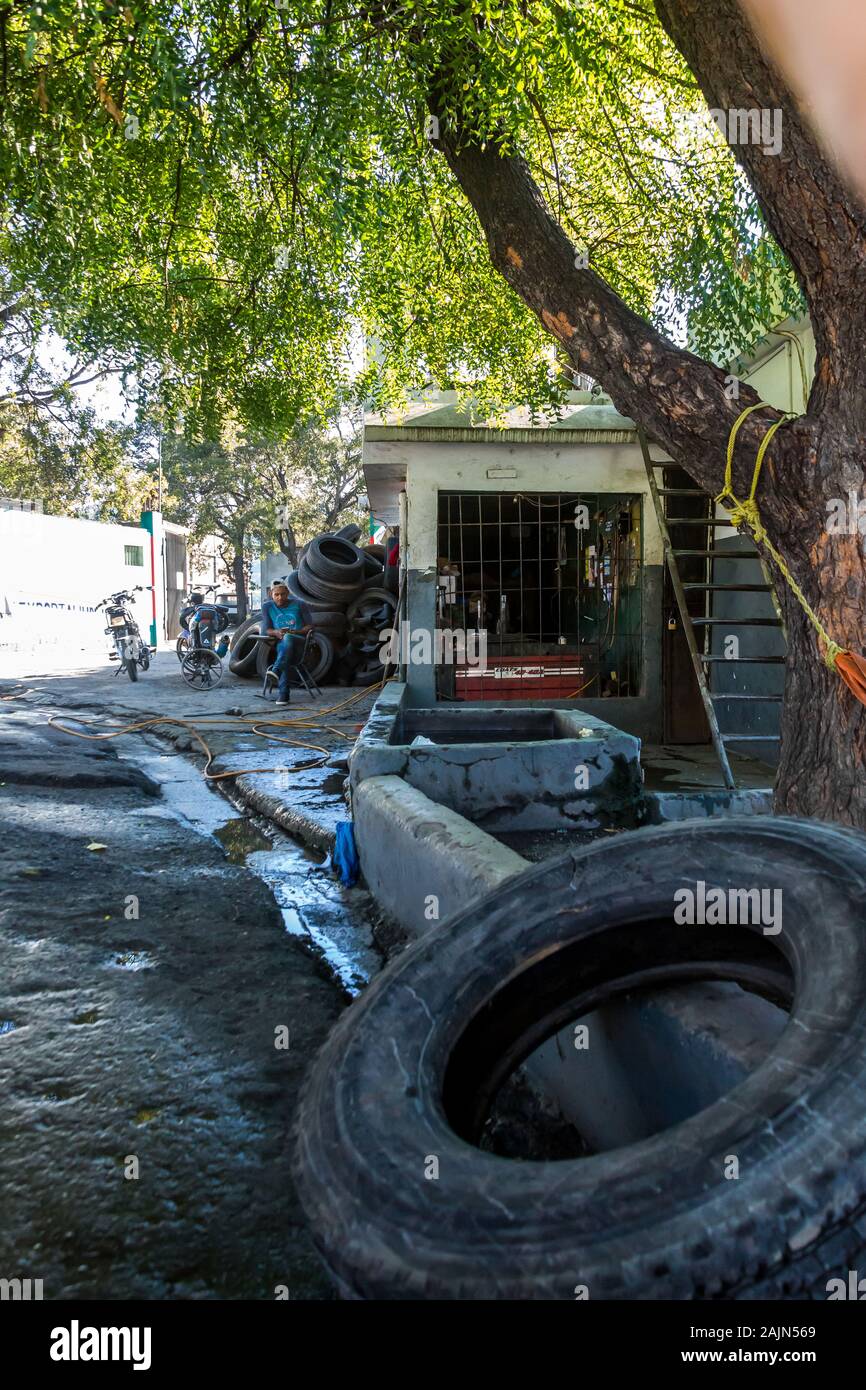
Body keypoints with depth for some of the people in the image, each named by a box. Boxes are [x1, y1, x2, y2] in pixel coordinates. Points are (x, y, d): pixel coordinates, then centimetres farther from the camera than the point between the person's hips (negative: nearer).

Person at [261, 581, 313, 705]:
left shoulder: (299, 605, 4)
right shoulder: (267, 606, 8)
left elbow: (309, 626, 4)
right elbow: (266, 630, 6)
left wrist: (295, 632, -15)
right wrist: (276, 632, -17)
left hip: (298, 638, -1)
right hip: (280, 642, 1)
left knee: (287, 638, -40)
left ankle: (276, 670, -50)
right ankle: (283, 694, -45)